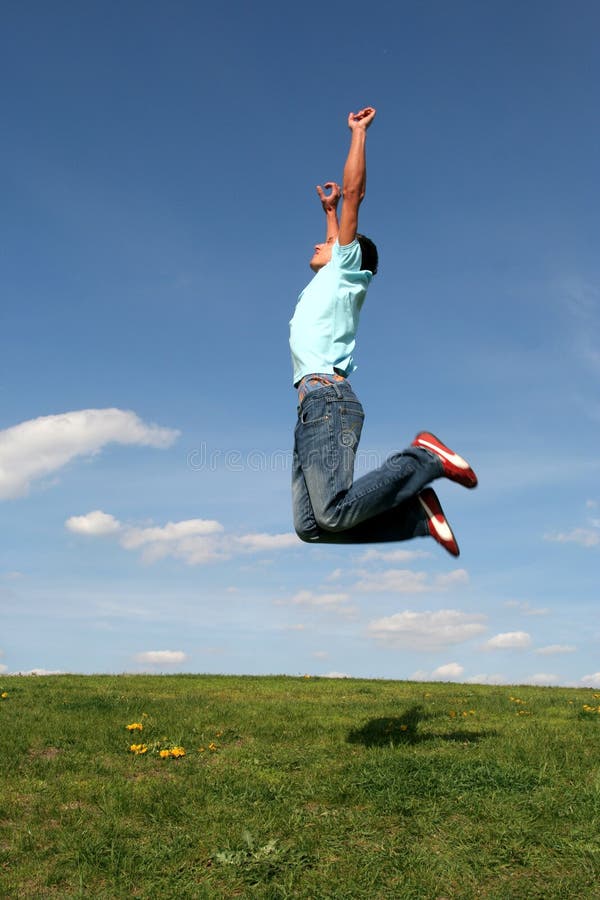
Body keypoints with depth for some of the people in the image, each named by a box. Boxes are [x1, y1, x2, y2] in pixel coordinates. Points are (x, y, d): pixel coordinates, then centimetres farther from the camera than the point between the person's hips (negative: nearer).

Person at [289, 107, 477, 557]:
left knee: (334, 513, -26)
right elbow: (336, 241, 53)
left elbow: (355, 193, 7)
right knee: (312, 528, -5)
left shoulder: (345, 271, 10)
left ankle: (425, 458, -10)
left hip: (328, 400, -9)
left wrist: (358, 131, 14)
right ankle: (415, 513, -4)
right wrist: (329, 209, 61)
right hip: (314, 408, 9)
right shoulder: (327, 283, 30)